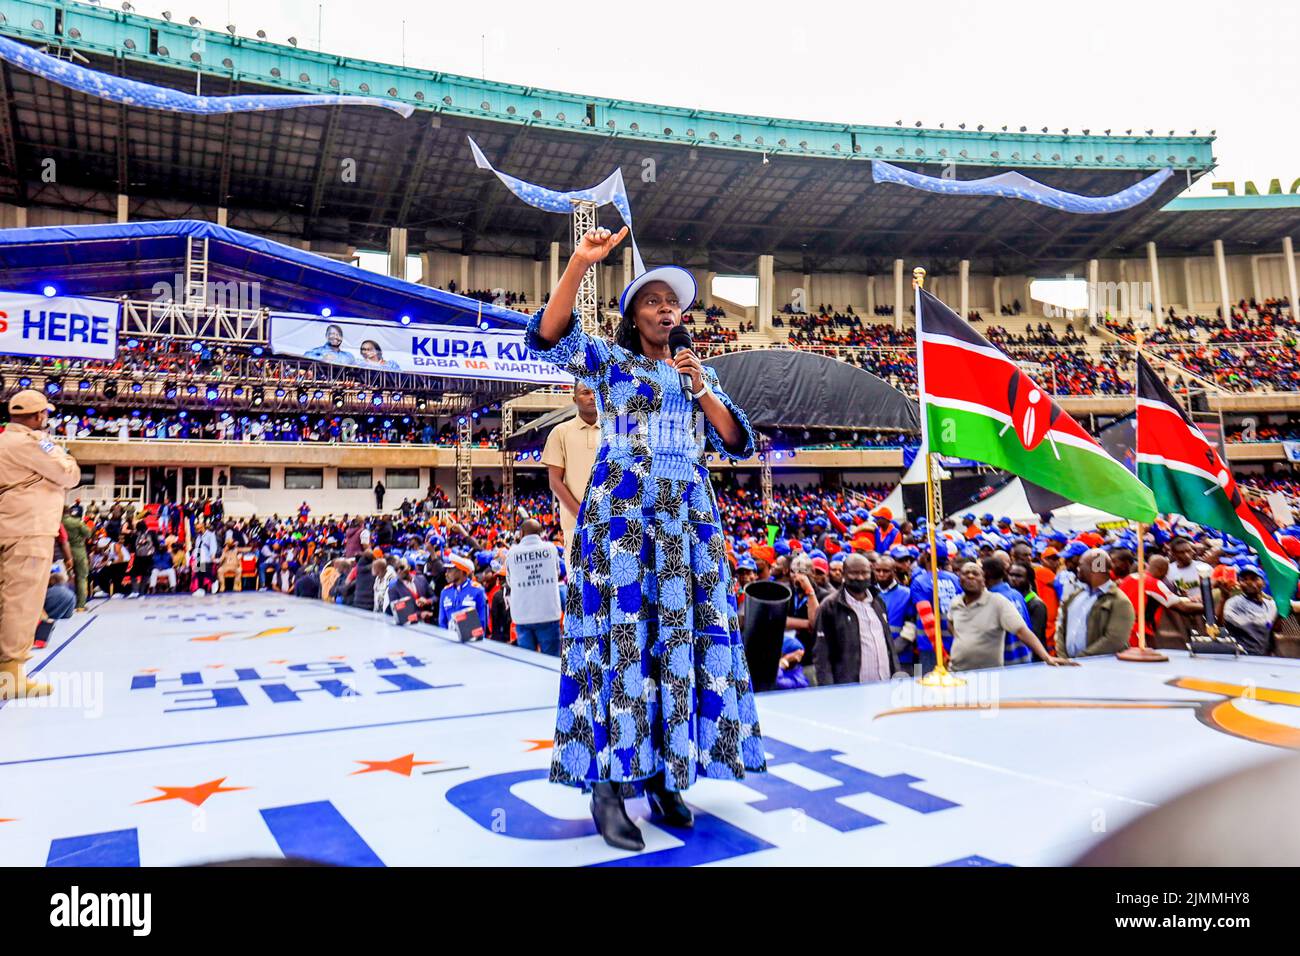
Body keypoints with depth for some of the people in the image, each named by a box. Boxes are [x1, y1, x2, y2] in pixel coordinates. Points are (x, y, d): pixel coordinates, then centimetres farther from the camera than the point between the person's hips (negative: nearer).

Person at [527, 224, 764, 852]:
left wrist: (702, 389, 0)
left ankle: (662, 775, 12)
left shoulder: (697, 372, 20)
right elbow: (549, 336, -10)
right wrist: (580, 263, -20)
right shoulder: (611, 360, 9)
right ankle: (607, 786, -3)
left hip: (689, 514, 4)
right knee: (621, 633, -10)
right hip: (623, 509, -4)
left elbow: (738, 445, 13)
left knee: (685, 635, 0)